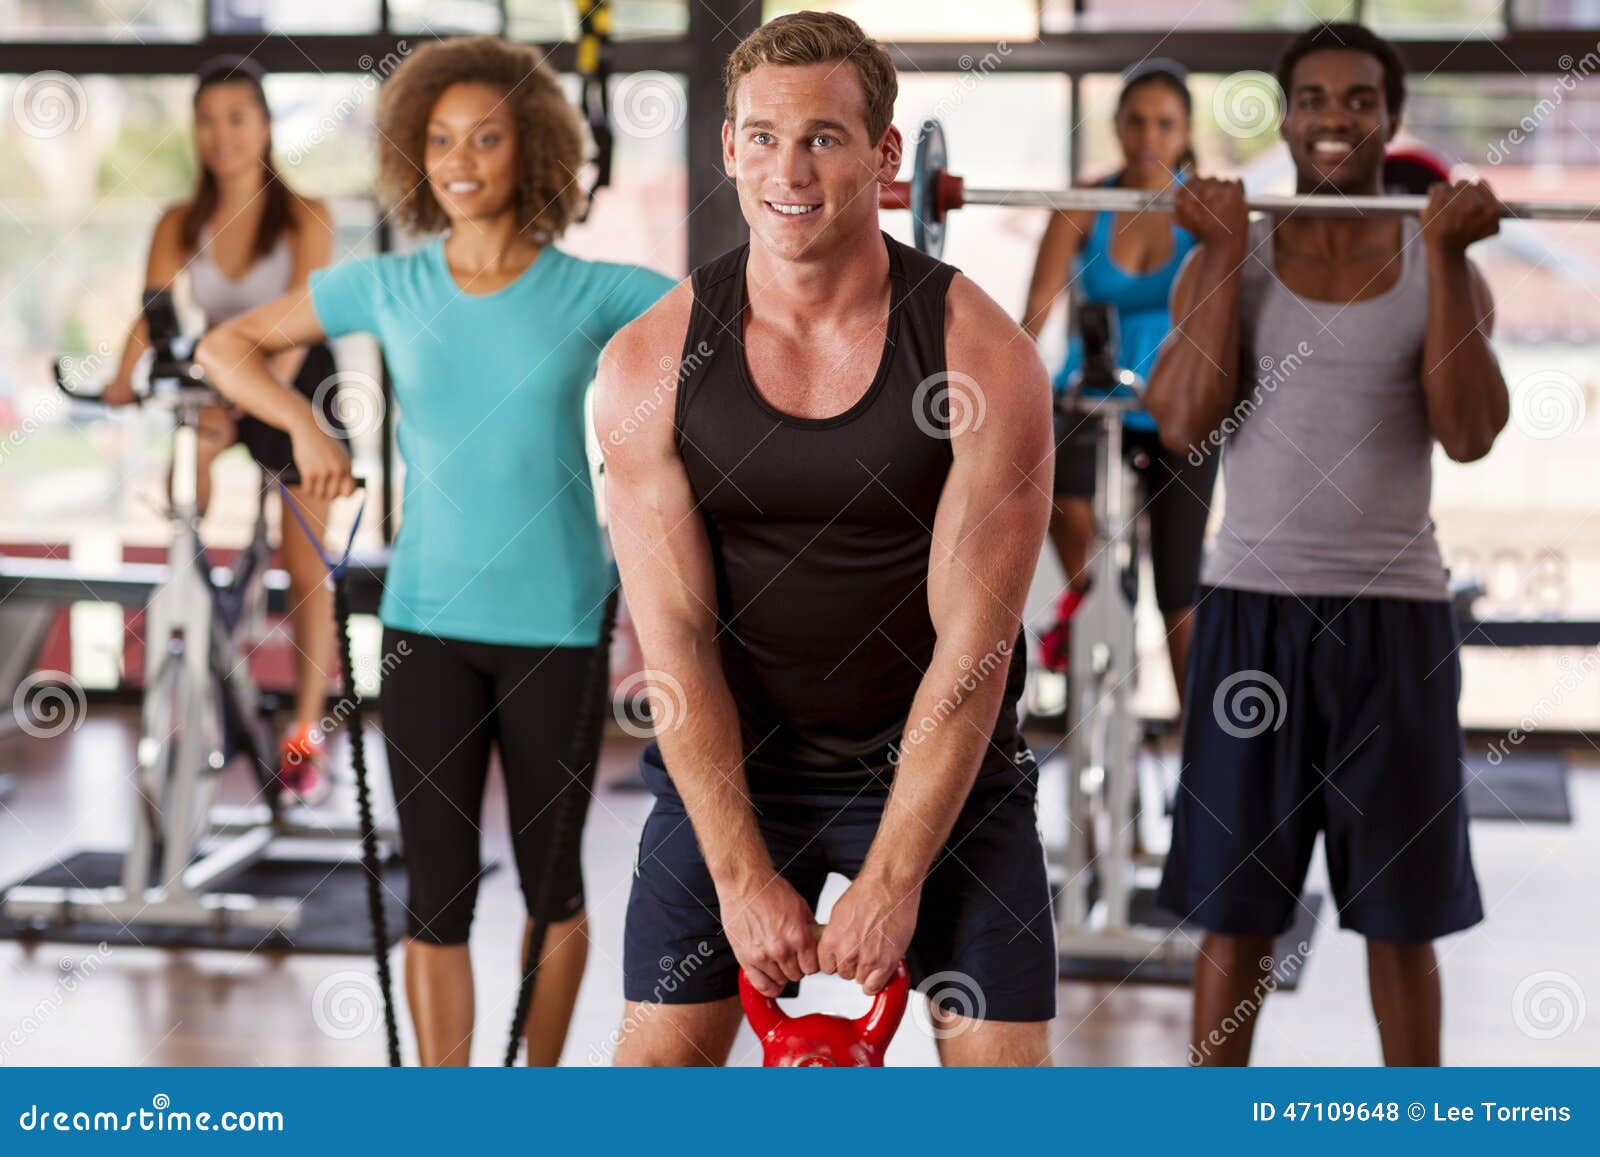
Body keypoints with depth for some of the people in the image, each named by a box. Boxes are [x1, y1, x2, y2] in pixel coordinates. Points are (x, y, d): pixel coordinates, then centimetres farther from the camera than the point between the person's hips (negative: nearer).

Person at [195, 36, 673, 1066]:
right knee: (437, 893, 3)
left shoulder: (591, 293, -3)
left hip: (555, 624, -1)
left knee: (552, 880, 12)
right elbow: (229, 344, 12)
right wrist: (303, 425, -3)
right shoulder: (390, 288, 2)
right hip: (429, 620, 1)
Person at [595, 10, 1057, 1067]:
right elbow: (676, 641, -11)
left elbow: (972, 645, -16)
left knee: (1004, 1056, -4)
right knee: (658, 1056, -1)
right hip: (730, 756, 1)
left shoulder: (986, 355, -15)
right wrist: (742, 873, -15)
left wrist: (889, 882, -17)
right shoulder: (650, 363, -10)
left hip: (936, 758, -1)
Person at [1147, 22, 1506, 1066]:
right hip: (1254, 608, 0)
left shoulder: (1446, 269, 4)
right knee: (1233, 908, 7)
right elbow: (1186, 425, -10)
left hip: (1393, 615, 0)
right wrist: (1225, 252, -11)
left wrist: (1446, 255, -13)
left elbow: (1470, 434, -10)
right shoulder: (1224, 264, 3)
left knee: (1401, 912, 8)